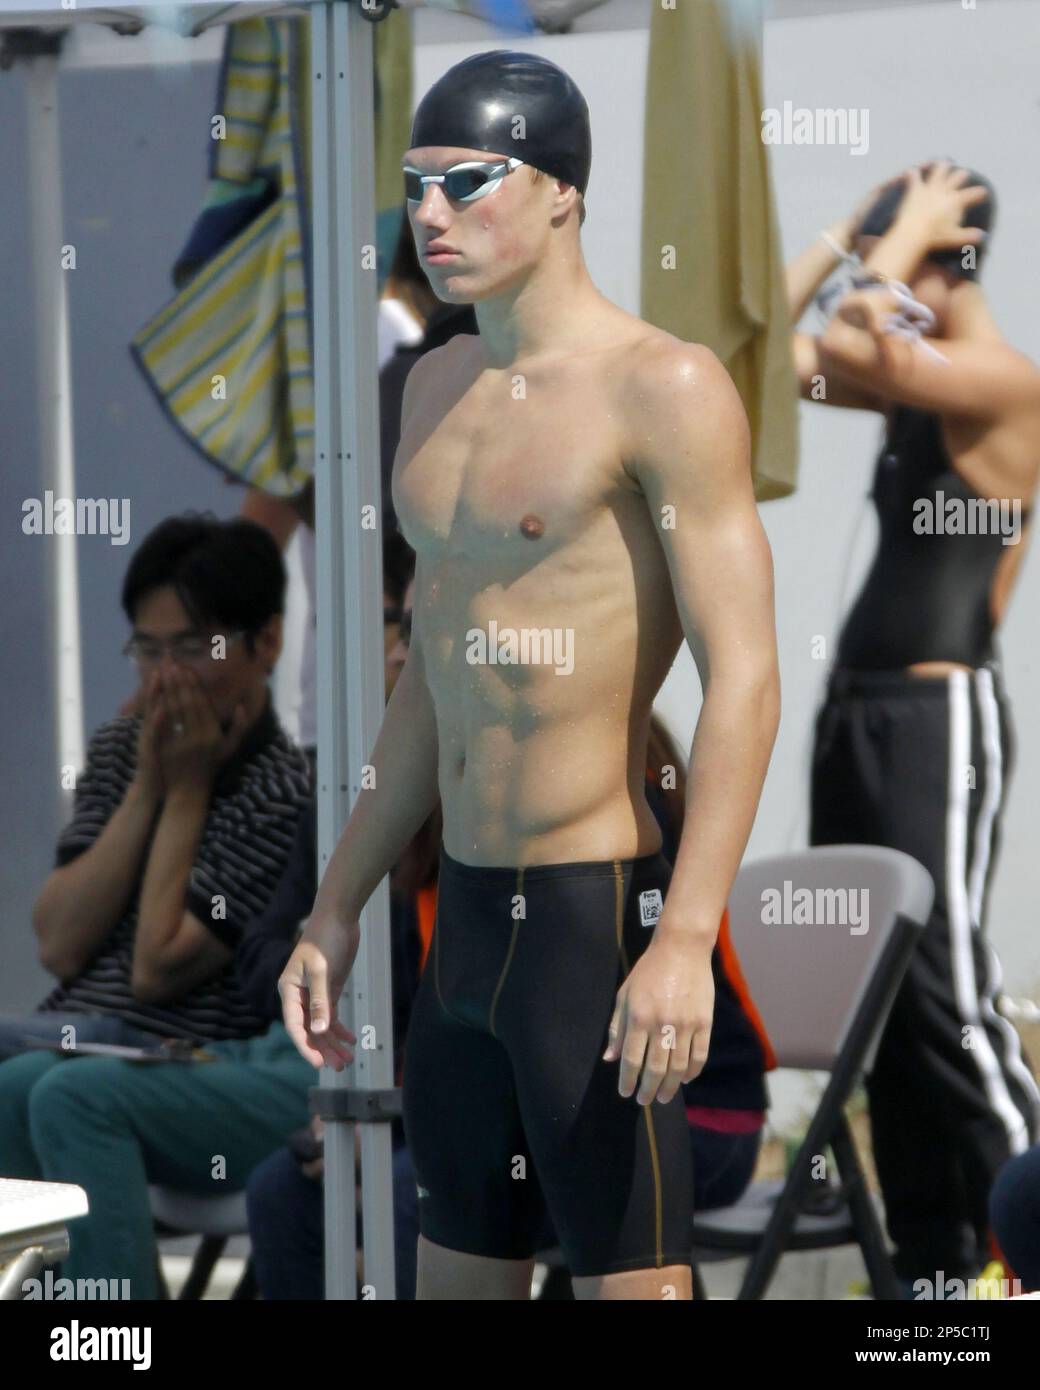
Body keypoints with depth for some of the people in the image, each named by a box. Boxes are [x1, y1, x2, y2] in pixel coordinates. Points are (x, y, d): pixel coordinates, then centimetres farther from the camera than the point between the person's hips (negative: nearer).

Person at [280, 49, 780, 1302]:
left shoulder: (663, 389, -11)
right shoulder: (440, 388, 14)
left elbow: (743, 680, -17)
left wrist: (686, 939, -26)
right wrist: (336, 911, 20)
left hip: (595, 916, -8)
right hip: (464, 917, 8)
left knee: (631, 1285, -7)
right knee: (458, 1277, 13)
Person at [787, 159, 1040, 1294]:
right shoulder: (911, 379, 14)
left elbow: (862, 343, -25)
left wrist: (910, 234, -11)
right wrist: (844, 234, 10)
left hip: (941, 715, -9)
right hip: (859, 704, 9)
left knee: (943, 986, -13)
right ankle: (931, 1257, 13)